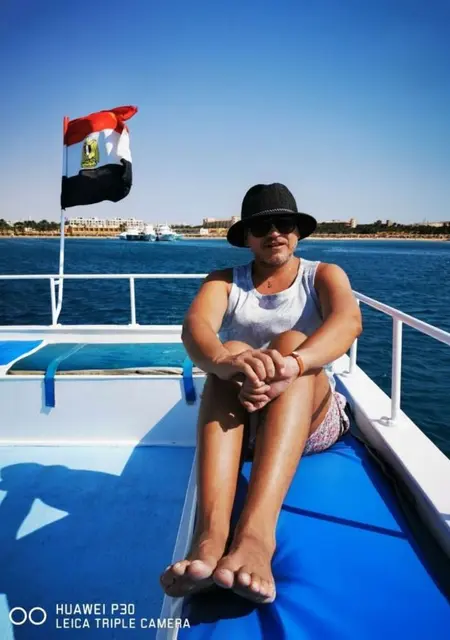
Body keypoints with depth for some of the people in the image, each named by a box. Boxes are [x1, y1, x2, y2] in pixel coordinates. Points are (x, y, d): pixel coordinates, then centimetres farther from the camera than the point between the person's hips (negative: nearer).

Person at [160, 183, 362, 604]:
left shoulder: (323, 275, 5)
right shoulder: (224, 281, 7)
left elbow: (349, 320, -20)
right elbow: (194, 325, -17)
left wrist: (292, 364, -41)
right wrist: (224, 360, -41)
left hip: (312, 419, 0)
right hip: (240, 420, 1)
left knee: (290, 340, -29)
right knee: (230, 351, -29)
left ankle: (256, 530, -49)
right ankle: (210, 534, -48)